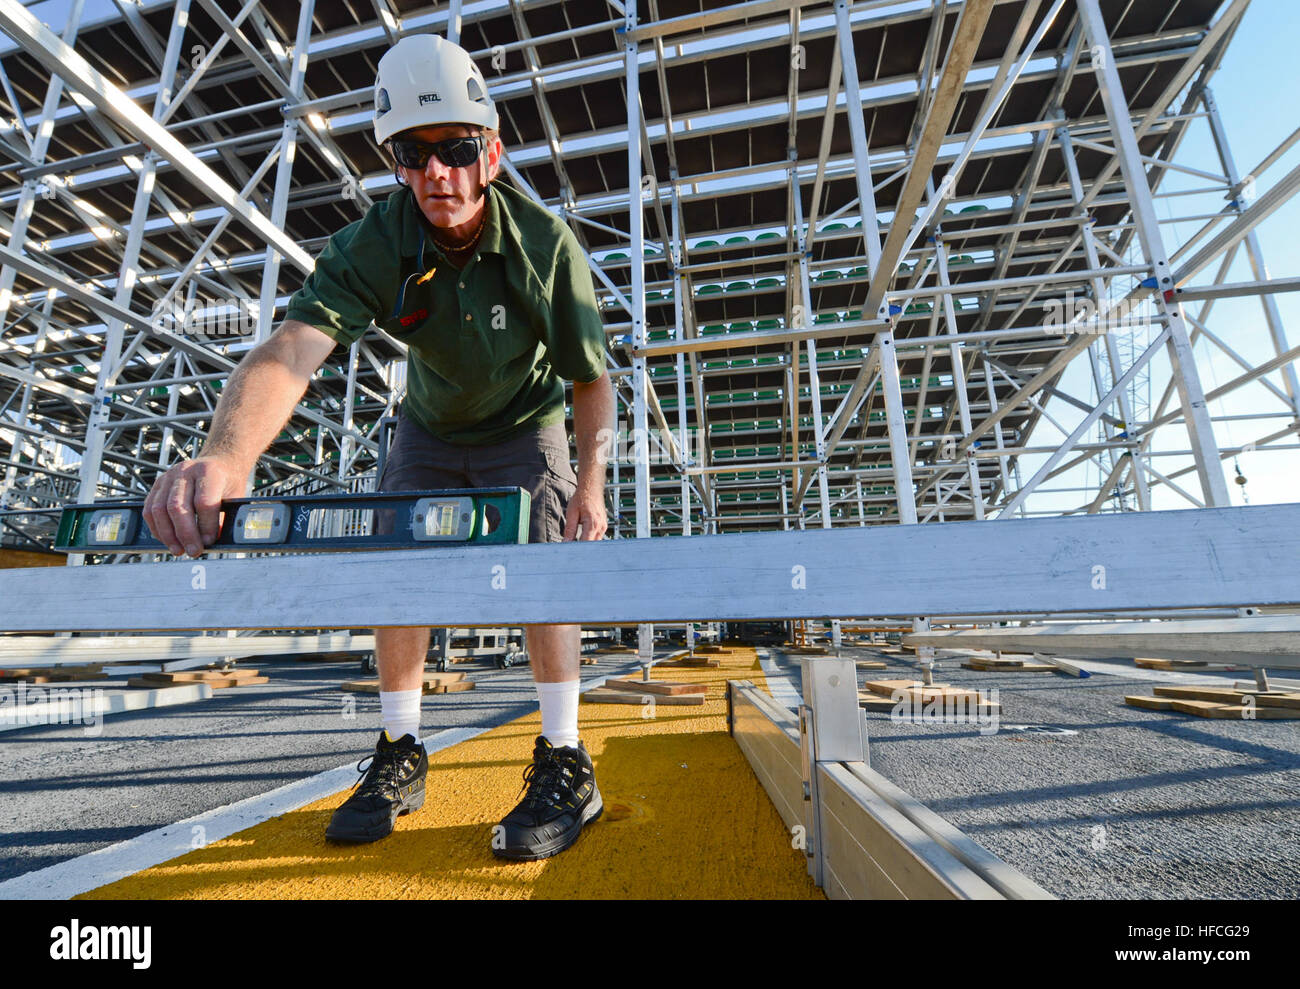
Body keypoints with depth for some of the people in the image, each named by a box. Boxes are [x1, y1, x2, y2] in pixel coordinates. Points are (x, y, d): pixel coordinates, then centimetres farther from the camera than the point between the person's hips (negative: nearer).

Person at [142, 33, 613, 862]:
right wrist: (228, 457, -60)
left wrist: (590, 479, -21)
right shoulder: (373, 247, -23)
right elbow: (293, 348, -40)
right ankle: (402, 756, 11)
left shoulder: (545, 243, -24)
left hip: (525, 426, -2)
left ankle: (565, 764, -8)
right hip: (430, 427, 3)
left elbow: (593, 377, -16)